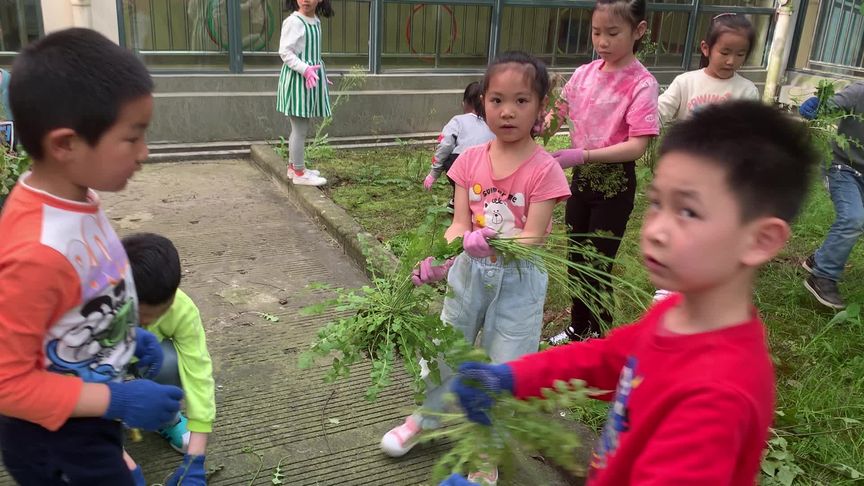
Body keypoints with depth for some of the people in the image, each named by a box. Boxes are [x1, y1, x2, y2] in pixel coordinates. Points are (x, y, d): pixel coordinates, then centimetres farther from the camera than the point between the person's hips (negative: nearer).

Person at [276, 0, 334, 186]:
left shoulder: (316, 21, 12)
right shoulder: (293, 21, -14)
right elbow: (285, 52, -17)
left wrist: (321, 72, 15)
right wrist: (304, 69, -26)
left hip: (311, 79, 9)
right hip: (297, 79, -9)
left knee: (300, 127, 16)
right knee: (300, 128, -5)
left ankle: (293, 166, 27)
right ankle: (299, 173, 3)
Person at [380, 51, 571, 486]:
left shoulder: (543, 169, -16)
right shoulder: (471, 160, -4)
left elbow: (533, 237, -21)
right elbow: (459, 224, -7)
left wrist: (491, 241, -39)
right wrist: (437, 259, -25)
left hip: (518, 278, -4)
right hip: (470, 270, 4)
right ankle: (424, 420, 44)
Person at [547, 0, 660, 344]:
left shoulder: (642, 84, -16)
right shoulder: (584, 74, 1)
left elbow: (637, 146, -23)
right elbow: (559, 113, 11)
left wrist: (582, 155, -32)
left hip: (616, 183, -6)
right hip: (582, 177, 6)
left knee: (598, 265, 2)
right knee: (576, 259, 17)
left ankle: (598, 339, 22)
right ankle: (578, 327, 37)